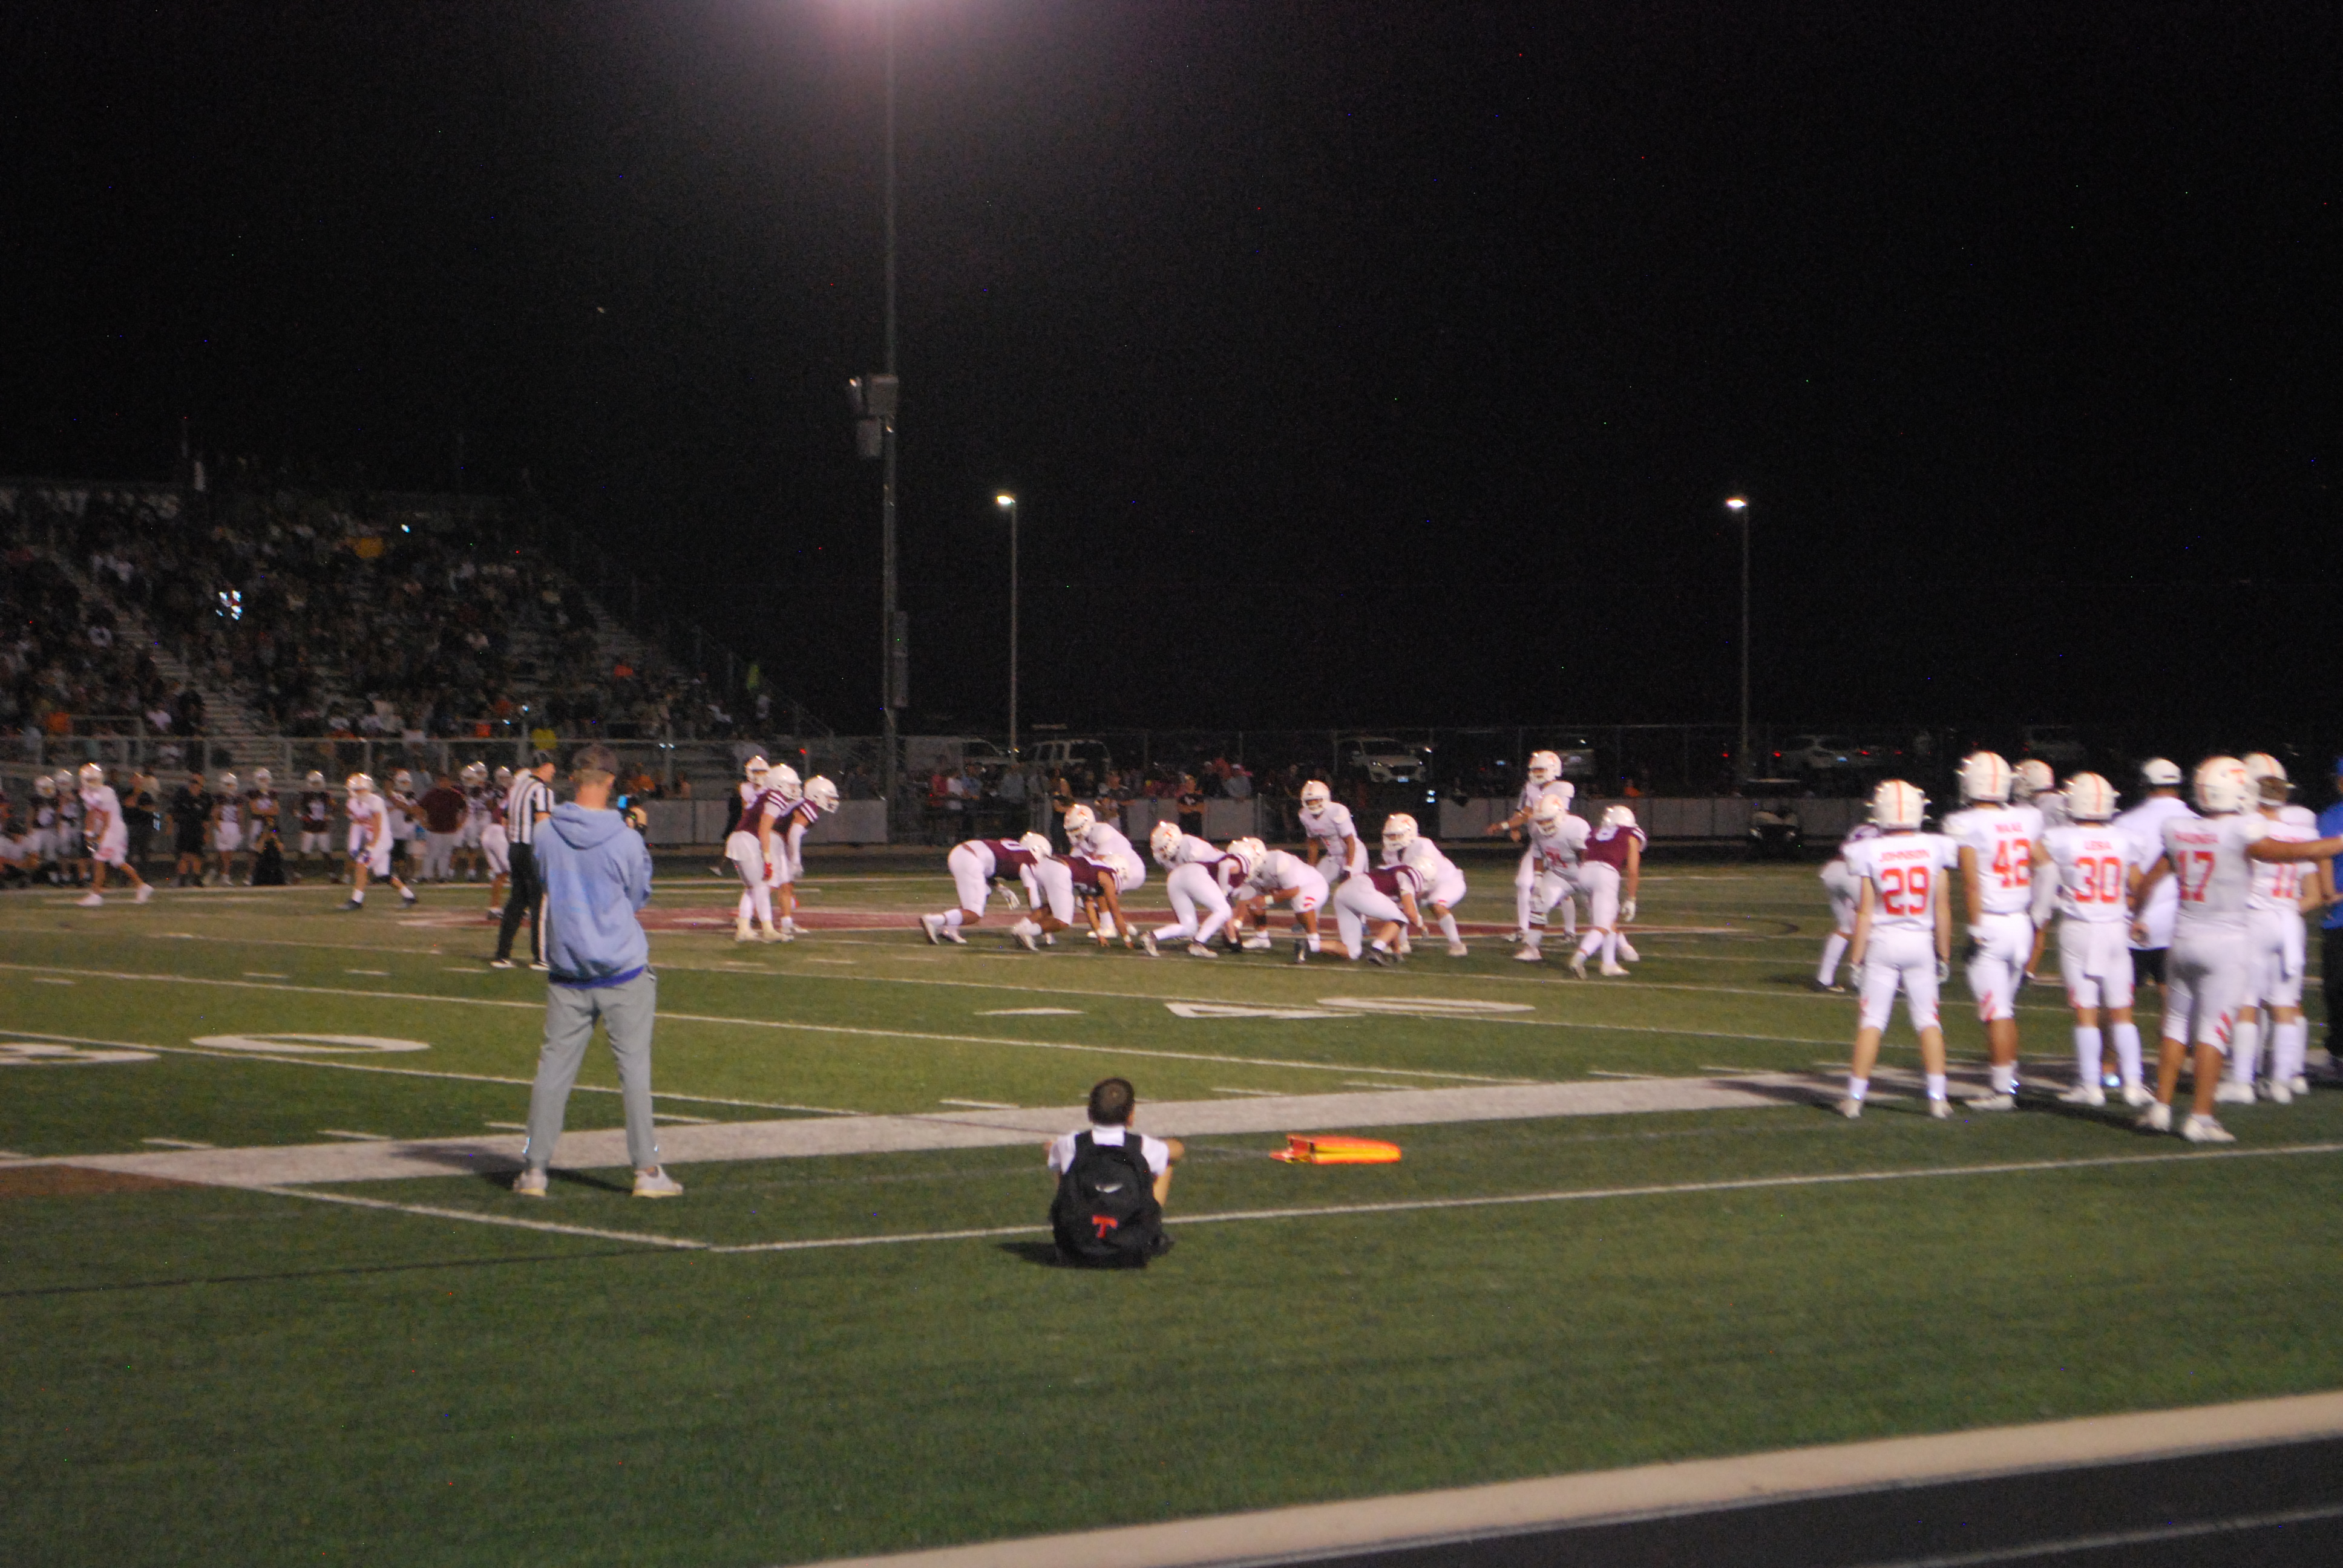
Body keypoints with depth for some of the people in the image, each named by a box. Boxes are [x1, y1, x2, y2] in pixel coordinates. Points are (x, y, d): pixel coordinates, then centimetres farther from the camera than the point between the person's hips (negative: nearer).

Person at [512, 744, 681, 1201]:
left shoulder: (544, 833, -5)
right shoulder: (626, 839, -12)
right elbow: (639, 896, 1)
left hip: (566, 971, 3)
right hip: (623, 968, -3)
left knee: (555, 1066, 7)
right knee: (634, 1065, 3)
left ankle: (534, 1167, 8)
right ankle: (646, 1169, 3)